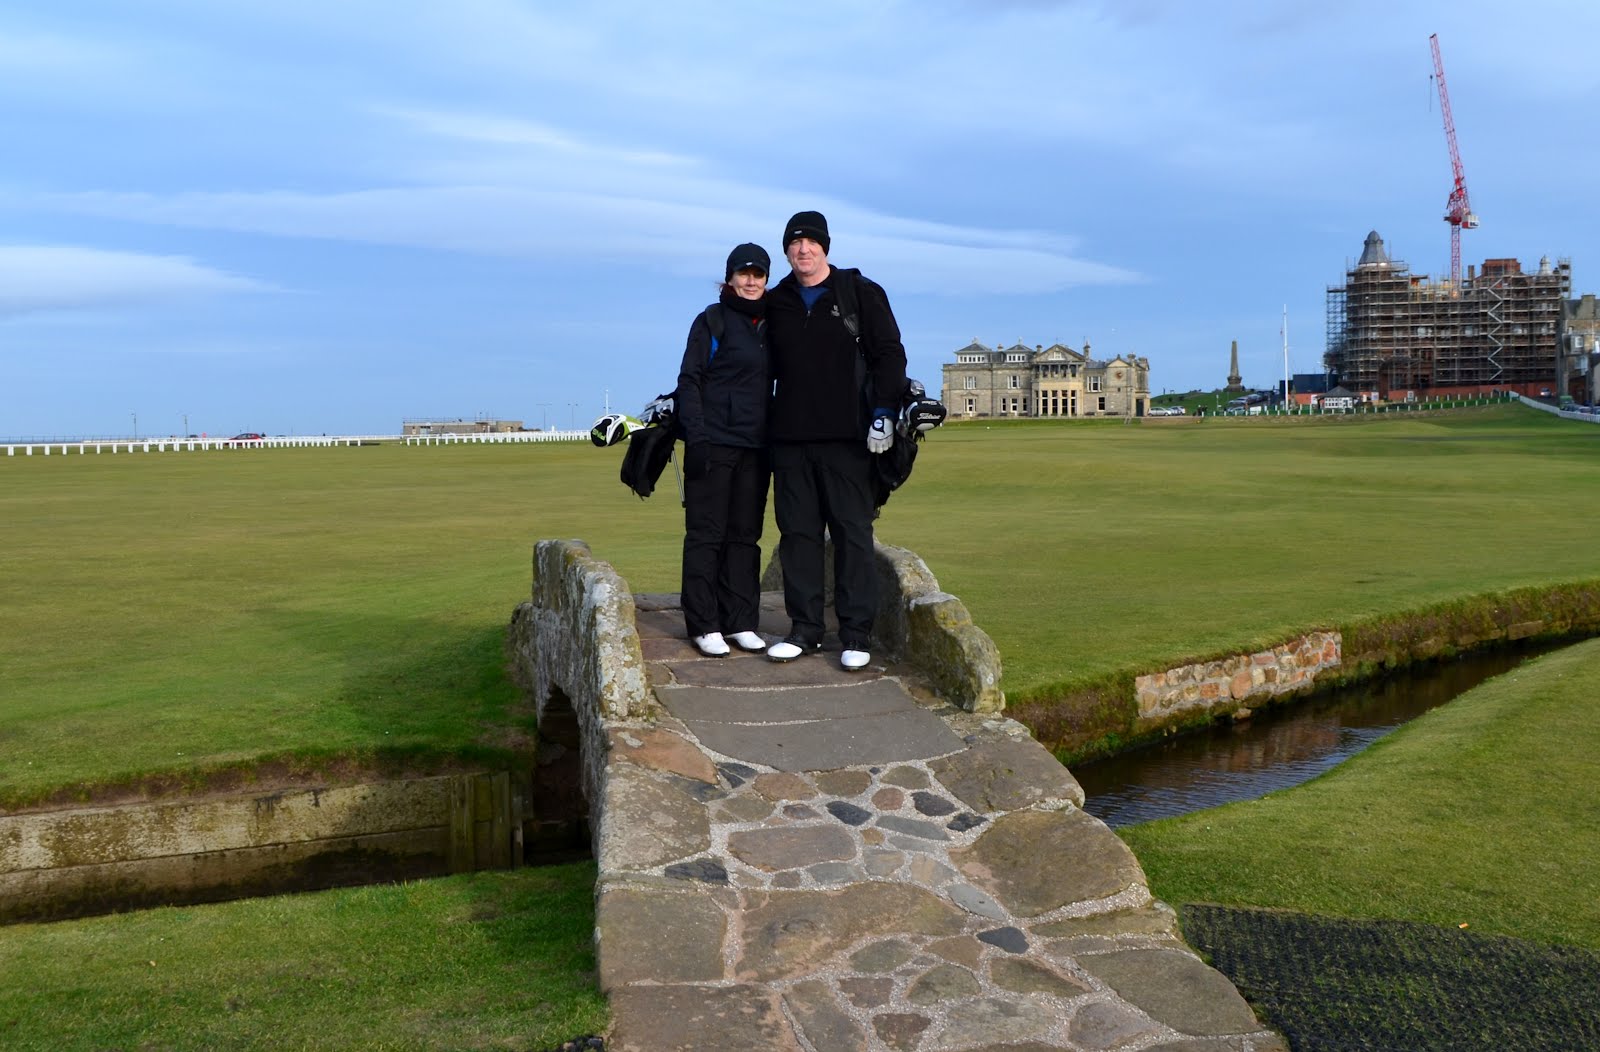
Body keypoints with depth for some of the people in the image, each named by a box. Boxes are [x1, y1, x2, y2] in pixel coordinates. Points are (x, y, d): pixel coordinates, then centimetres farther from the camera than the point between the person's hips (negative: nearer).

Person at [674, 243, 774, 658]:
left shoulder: (770, 325, 14)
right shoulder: (712, 320, -1)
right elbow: (689, 380, -5)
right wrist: (696, 436, -15)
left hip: (755, 448, 5)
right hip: (713, 445, -5)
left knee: (745, 536, 8)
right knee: (706, 535, -3)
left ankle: (741, 623, 13)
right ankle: (704, 626, 1)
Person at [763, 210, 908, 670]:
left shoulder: (861, 293, 2)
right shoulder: (776, 303, 12)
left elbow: (889, 354, -1)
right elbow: (764, 367, 22)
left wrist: (884, 412, -10)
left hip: (847, 439, -4)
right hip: (790, 439, 4)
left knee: (852, 532, -2)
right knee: (797, 533, 5)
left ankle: (857, 635, 2)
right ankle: (805, 629, 14)